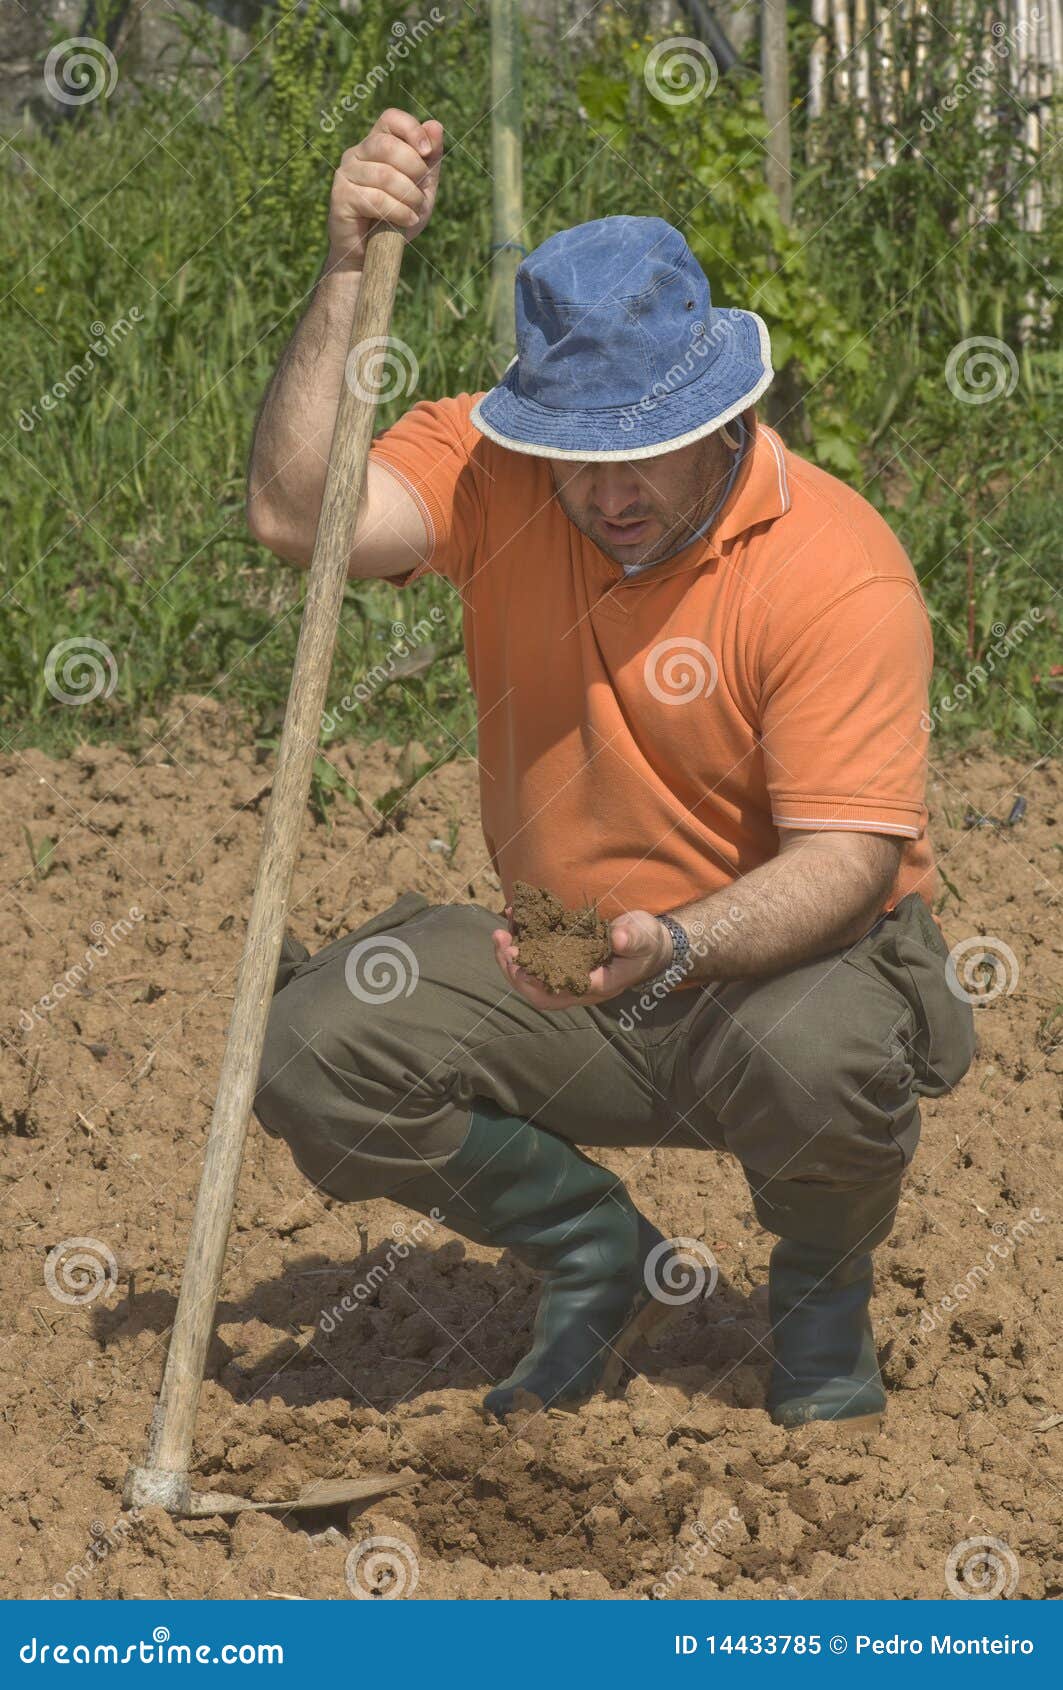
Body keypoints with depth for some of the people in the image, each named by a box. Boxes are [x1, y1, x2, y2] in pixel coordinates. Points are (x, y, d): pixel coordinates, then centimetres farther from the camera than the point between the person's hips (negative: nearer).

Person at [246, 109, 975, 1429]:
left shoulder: (837, 565, -19)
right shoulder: (491, 473, -7)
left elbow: (846, 858, -23)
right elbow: (296, 515, -25)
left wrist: (675, 947, -41)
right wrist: (353, 268, -29)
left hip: (788, 958, -4)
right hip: (565, 977, 4)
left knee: (822, 1056, -39)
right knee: (317, 1050, -21)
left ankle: (823, 1296, -1)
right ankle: (598, 1259, 6)